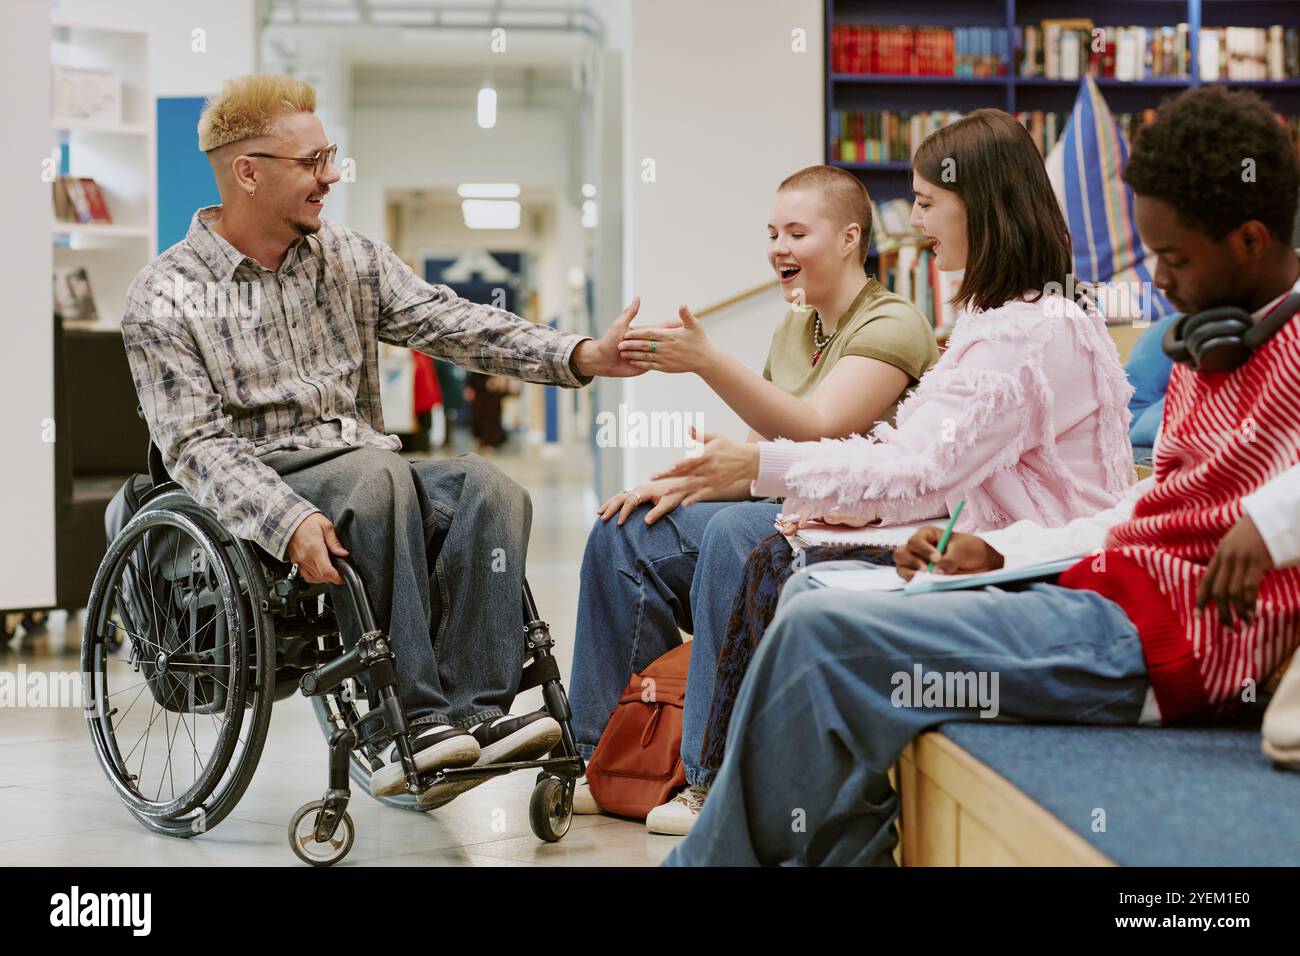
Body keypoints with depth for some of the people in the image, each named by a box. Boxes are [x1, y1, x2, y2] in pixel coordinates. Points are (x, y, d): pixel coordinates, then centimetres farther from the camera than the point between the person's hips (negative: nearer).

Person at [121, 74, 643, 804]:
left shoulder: (352, 259, 14)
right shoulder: (166, 299, -2)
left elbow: (454, 324, 4)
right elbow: (197, 446, -11)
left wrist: (579, 357, -11)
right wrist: (290, 521, -29)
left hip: (371, 474, 5)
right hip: (257, 493, -5)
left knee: (488, 488, -24)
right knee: (378, 473, -35)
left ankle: (475, 710, -34)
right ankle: (414, 719, -35)